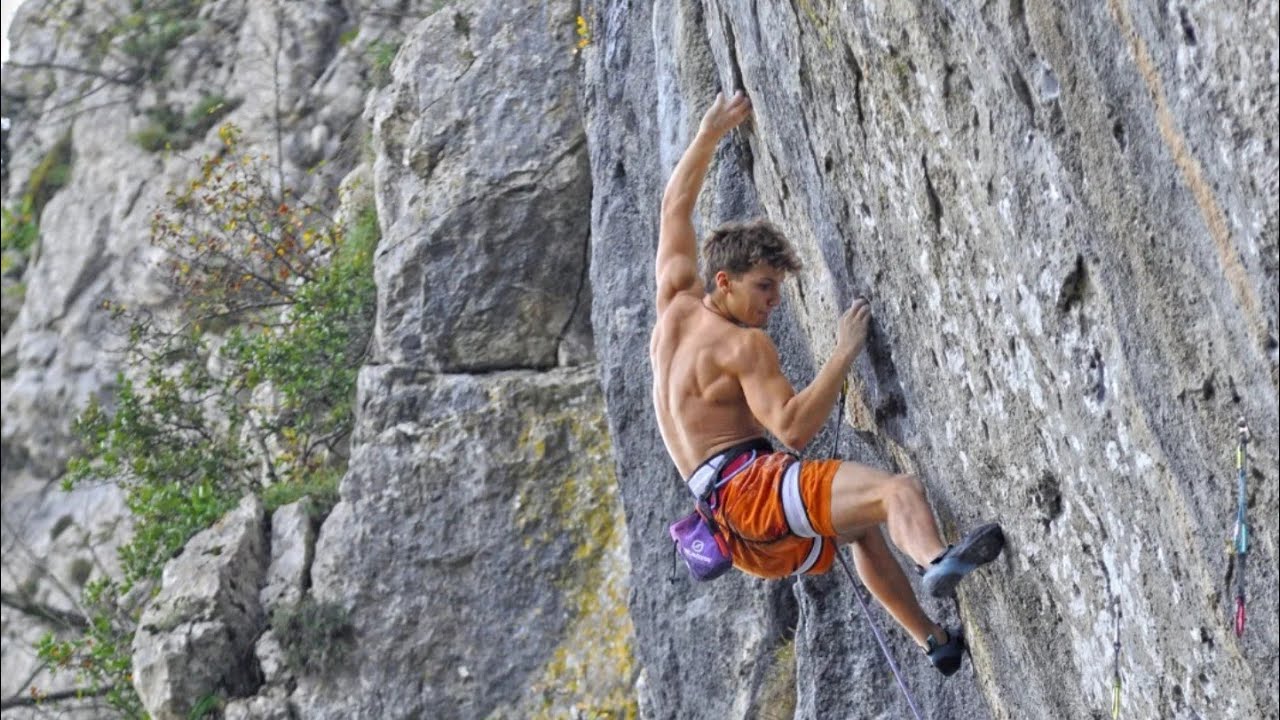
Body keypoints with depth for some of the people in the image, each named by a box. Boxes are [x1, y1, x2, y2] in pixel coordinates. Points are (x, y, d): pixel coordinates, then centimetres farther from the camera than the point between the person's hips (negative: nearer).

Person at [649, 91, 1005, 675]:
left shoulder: (675, 303, 15)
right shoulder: (743, 344, -9)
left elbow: (675, 208, 27)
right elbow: (793, 428, -20)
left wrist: (709, 134, 28)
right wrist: (845, 353, -18)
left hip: (746, 532, 10)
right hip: (749, 485, -10)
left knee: (862, 527, 33)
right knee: (900, 491, -30)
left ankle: (934, 641, 33)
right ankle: (937, 560, -63)